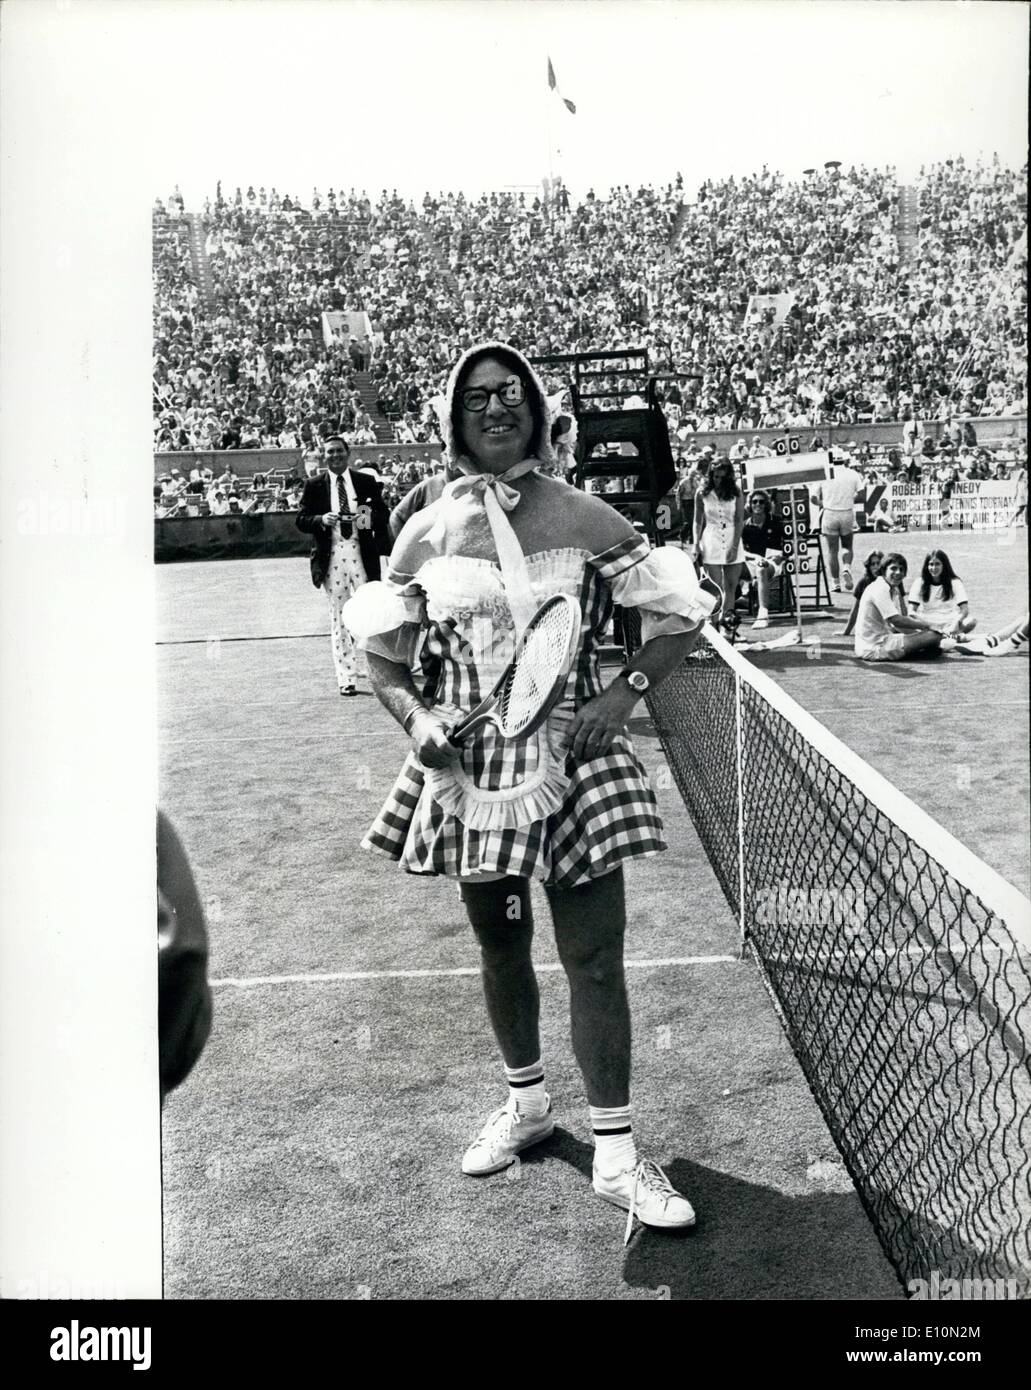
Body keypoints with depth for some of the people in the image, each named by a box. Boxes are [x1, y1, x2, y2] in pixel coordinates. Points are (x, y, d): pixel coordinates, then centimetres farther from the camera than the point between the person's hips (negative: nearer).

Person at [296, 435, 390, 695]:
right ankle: (346, 679, 6)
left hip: (362, 555, 0)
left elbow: (384, 515, 8)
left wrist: (368, 518, -13)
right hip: (331, 557, 0)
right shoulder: (314, 486, 7)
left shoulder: (367, 482, 8)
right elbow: (301, 520, 4)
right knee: (338, 618, 2)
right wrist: (321, 520, -15)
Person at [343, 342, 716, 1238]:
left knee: (595, 959, 0)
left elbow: (682, 616, 3)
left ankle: (615, 1154, 15)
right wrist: (416, 716, -9)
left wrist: (625, 693, -10)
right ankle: (526, 1103, 40)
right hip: (469, 767, 2)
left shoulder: (587, 520, -2)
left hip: (575, 762, -2)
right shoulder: (428, 532, 3)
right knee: (501, 951, 16)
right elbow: (382, 652, 10)